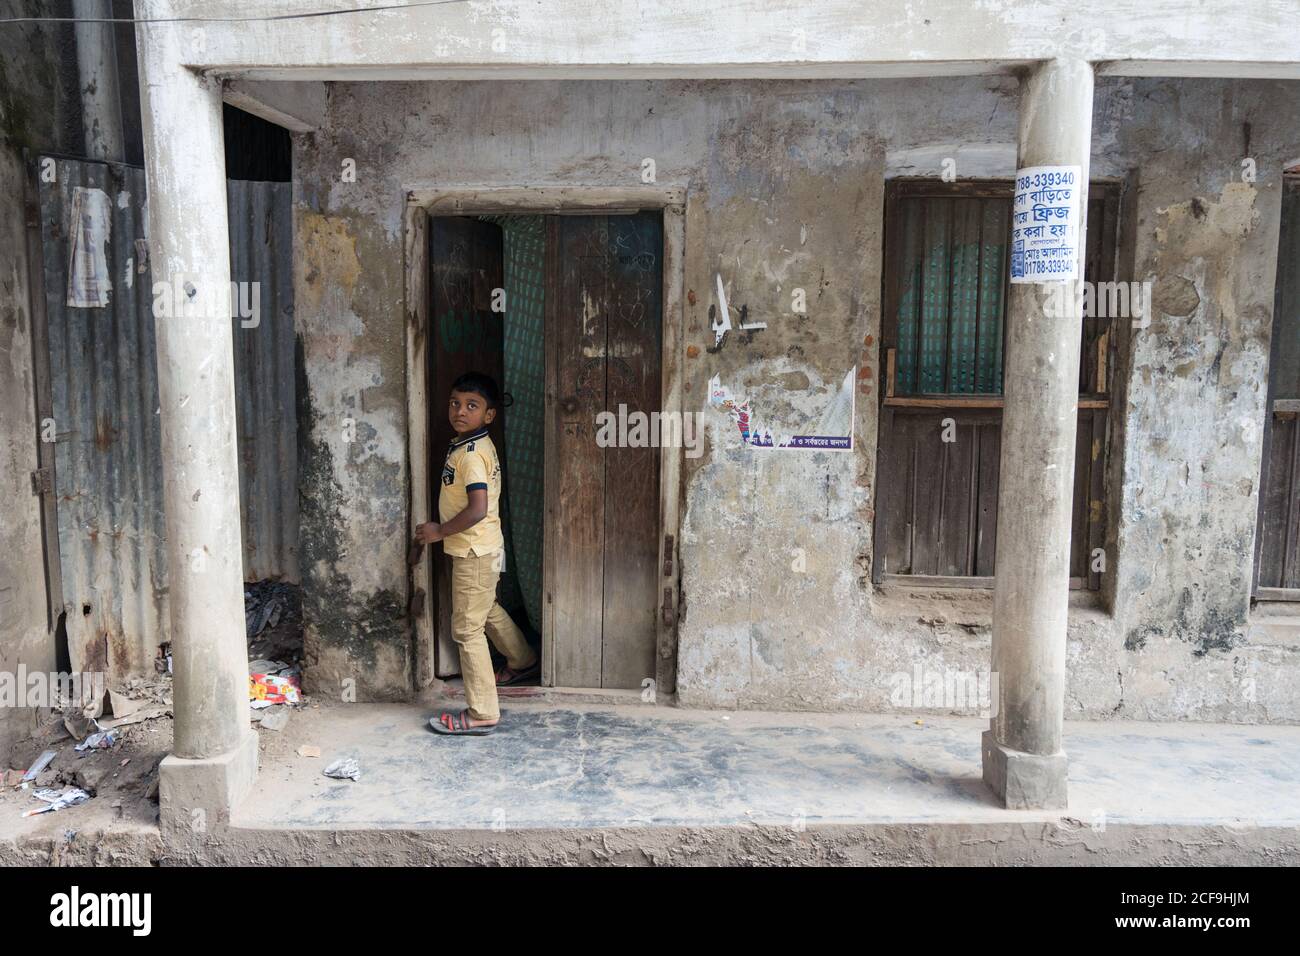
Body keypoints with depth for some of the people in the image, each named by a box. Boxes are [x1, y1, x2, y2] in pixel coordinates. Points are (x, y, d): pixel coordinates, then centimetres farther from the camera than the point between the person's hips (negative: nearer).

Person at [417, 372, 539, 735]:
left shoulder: (471, 453, -22)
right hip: (484, 547, 10)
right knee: (487, 610, 29)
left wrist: (440, 531, -18)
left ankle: (482, 714, 3)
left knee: (467, 628, -4)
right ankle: (522, 662, 50)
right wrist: (445, 529, 17)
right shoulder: (476, 446, 8)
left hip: (474, 552, -10)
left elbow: (477, 509, -30)